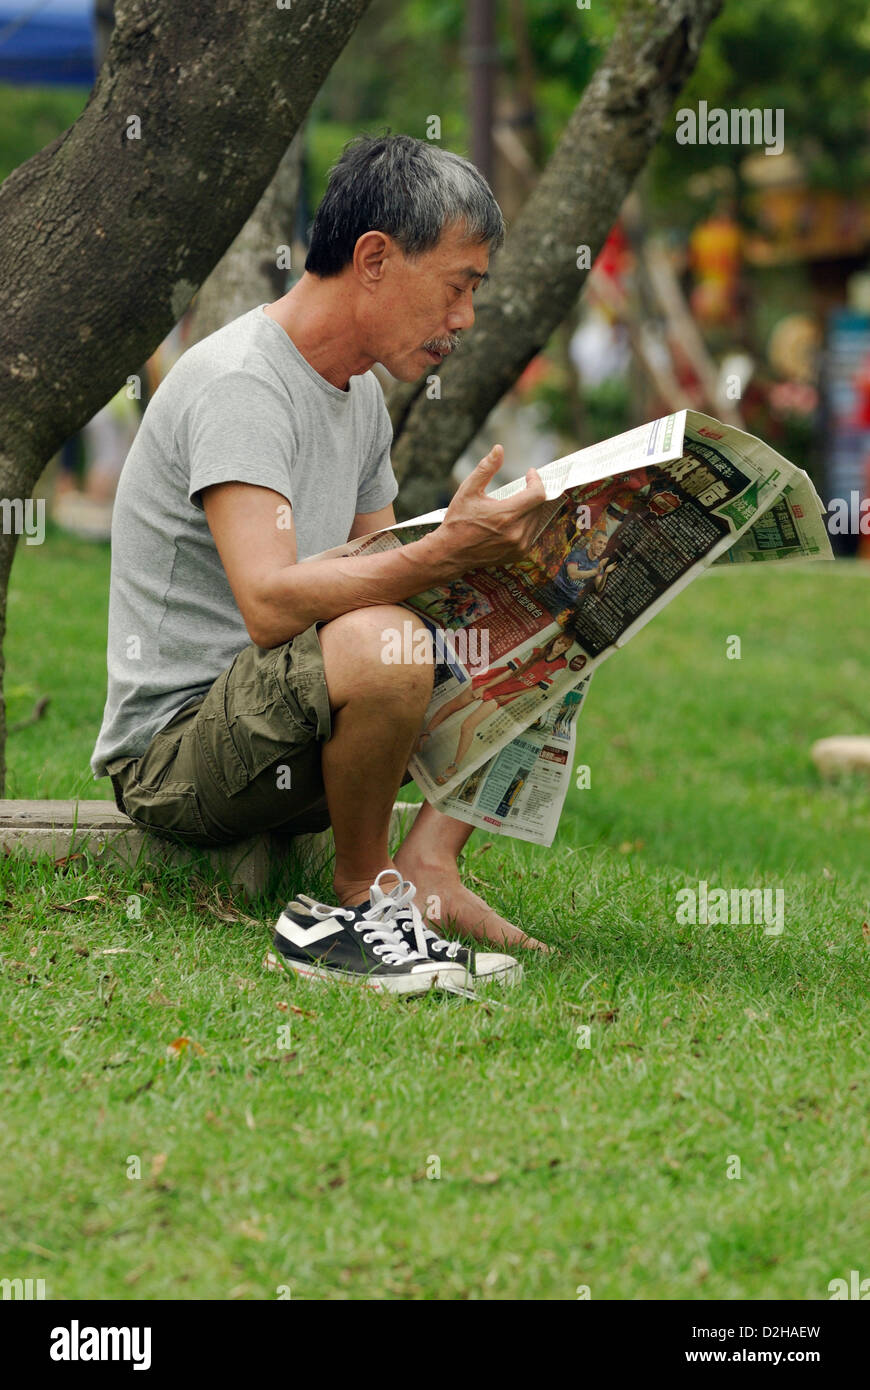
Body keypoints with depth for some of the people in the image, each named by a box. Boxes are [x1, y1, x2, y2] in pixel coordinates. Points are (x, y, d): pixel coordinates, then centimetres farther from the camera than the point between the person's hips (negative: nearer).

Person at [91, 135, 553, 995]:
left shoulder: (361, 397, 14)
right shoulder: (238, 383, -18)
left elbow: (372, 576, 14)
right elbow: (270, 602, -31)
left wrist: (502, 554, -2)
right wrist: (443, 555, -41)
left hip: (284, 733, 10)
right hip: (172, 751, -10)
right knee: (381, 646, -37)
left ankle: (423, 863, -7)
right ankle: (358, 899, -15)